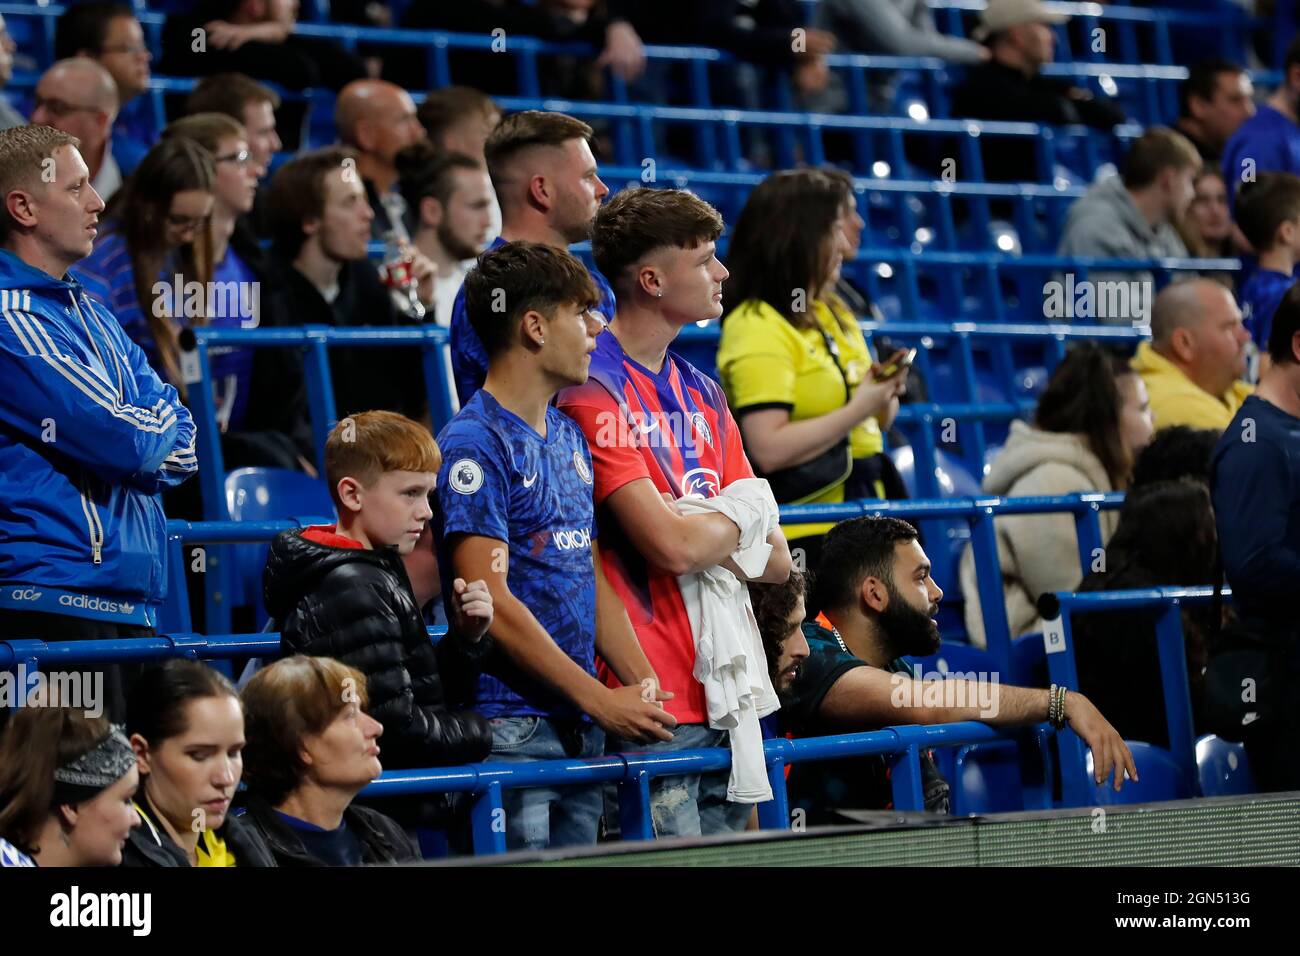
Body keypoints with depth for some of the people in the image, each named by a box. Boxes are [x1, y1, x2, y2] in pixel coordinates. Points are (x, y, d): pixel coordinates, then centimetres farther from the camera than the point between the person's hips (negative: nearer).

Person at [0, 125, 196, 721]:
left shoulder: (87, 312, 19)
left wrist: (141, 436, -6)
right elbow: (127, 442, -17)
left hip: (129, 598, 9)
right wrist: (160, 424, 5)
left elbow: (181, 447, 15)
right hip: (56, 602, -9)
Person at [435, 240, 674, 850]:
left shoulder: (569, 437, 17)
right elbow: (489, 600, -16)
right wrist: (601, 700, -15)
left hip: (582, 727, 8)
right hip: (511, 727, -8)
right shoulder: (474, 443, -10)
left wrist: (643, 684, 4)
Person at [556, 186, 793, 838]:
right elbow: (671, 546, -17)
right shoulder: (593, 389, -10)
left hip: (727, 702, 8)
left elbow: (777, 562, 12)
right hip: (652, 710, -8)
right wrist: (740, 521, 4)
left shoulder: (703, 392, 16)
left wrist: (699, 531, -7)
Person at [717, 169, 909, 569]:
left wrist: (885, 395, 1)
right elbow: (769, 449, -24)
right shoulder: (756, 330, -14)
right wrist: (857, 410, -20)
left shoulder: (834, 313, 14)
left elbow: (876, 423, 23)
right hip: (802, 534, -9)